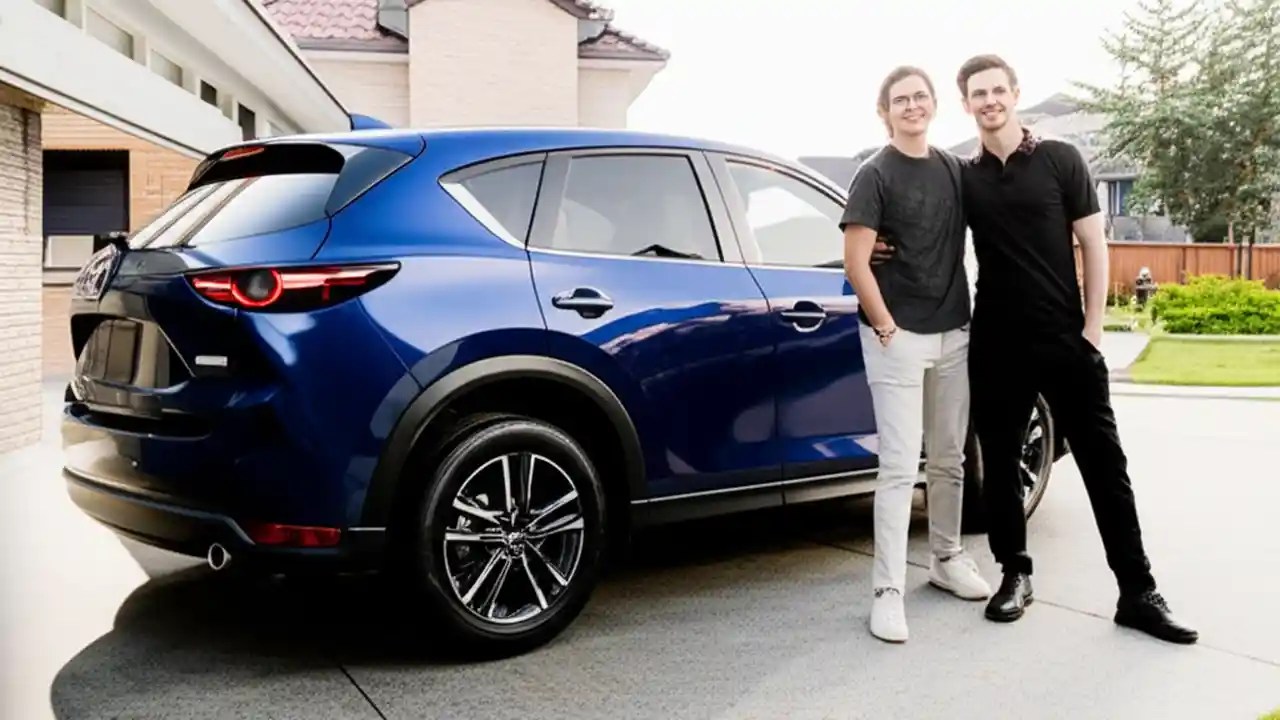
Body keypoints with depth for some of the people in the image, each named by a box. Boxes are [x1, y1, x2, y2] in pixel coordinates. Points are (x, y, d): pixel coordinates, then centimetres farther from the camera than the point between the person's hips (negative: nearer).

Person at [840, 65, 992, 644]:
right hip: (897, 336, -6)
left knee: (949, 460, 15)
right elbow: (855, 263, -12)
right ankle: (888, 590, -1)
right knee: (900, 466, -7)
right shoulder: (875, 175, -6)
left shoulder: (955, 170, 11)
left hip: (953, 334, 6)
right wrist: (886, 326, -13)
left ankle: (946, 558, 32)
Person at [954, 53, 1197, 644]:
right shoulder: (963, 178, 6)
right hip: (995, 346, 2)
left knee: (1104, 463, 0)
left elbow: (1093, 243, 2)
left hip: (1066, 341, -2)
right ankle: (1015, 573, 22)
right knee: (1000, 463, 7)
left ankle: (1137, 592, 7)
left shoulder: (1060, 160, 2)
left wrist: (1093, 324, -5)